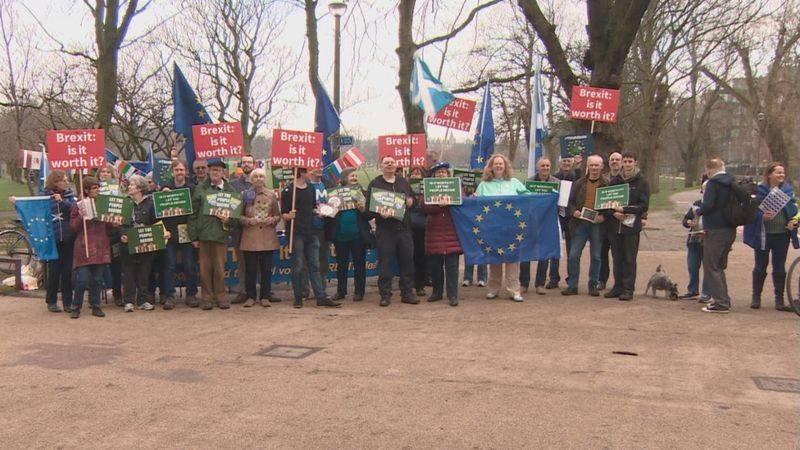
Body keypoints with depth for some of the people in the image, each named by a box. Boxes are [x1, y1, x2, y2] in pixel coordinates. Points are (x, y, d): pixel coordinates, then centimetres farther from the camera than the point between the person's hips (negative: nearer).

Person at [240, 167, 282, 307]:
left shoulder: (272, 195, 7)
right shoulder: (246, 195, 4)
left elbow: (278, 215, 10)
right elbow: (239, 216, 5)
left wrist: (272, 220, -11)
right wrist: (248, 221, -13)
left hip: (268, 237, 1)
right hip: (250, 237, -1)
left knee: (267, 268, 3)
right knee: (250, 268, 2)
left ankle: (265, 296, 13)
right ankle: (251, 296, 13)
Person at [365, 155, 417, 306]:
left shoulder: (404, 182, 16)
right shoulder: (375, 184, 2)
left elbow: (414, 201, 23)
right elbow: (369, 207, -3)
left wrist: (410, 202, -1)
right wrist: (379, 214, -22)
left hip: (404, 227, 4)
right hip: (385, 230, -4)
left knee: (407, 261, 6)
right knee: (385, 263, -2)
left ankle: (407, 293, 16)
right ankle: (385, 294, 6)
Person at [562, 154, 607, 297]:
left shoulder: (607, 185, 1)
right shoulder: (579, 183, 8)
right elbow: (571, 202, 9)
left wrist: (604, 217, -15)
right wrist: (573, 212, -10)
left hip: (597, 224, -1)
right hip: (579, 223, 2)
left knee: (596, 257, 7)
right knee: (573, 255, -2)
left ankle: (593, 285, 19)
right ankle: (572, 285, 7)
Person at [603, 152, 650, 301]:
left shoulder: (642, 183, 0)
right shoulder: (614, 181, 10)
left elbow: (644, 205, -7)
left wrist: (624, 210, -16)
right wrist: (614, 213, -9)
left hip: (631, 226, -3)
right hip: (614, 226, 3)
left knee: (630, 259, 0)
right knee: (617, 258, 9)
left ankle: (628, 289, 6)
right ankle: (618, 287, 18)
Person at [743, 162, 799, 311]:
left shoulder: (788, 189, 6)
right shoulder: (759, 190, -6)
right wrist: (762, 216, -25)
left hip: (782, 234, 3)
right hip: (763, 234, -3)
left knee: (780, 268, 8)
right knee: (760, 266, 6)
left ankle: (779, 300, 15)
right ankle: (756, 298, 18)